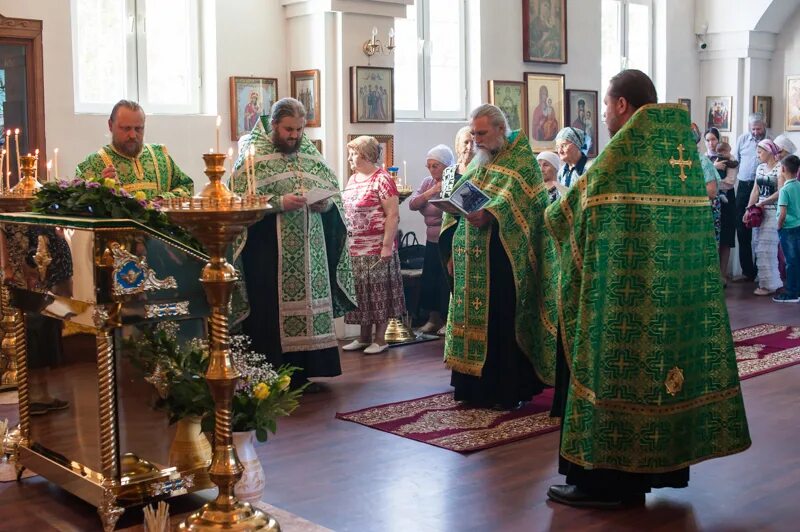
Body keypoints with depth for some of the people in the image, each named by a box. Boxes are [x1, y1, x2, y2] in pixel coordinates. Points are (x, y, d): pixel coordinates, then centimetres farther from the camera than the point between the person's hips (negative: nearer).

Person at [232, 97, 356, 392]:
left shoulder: (310, 153, 13)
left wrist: (326, 202, -8)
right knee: (272, 311, -4)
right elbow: (241, 199, -11)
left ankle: (304, 373, 14)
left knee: (308, 302, 6)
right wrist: (279, 203, -20)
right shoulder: (254, 154, -2)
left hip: (309, 249, 5)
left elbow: (334, 189, 15)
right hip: (269, 252, -5)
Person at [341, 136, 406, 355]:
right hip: (355, 249, 8)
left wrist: (387, 246, -19)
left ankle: (380, 338, 10)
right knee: (361, 292, 12)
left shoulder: (382, 179, -11)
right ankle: (364, 337, 23)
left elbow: (393, 215, -15)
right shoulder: (353, 179, 14)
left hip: (377, 248, -8)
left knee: (379, 292, 1)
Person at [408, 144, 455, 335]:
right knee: (429, 280, 11)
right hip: (432, 242, 7)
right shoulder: (427, 183, 10)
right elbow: (412, 204, -2)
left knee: (448, 282, -2)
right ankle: (434, 319, 24)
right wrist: (430, 192, -14)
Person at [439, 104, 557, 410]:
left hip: (502, 257, -7)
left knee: (501, 320, -5)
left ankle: (508, 391, 3)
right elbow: (457, 203, 18)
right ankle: (475, 387, 17)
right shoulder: (479, 164, 19)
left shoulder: (520, 158, -2)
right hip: (472, 258, 7)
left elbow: (514, 196, -19)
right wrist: (452, 252, 10)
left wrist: (487, 215, -36)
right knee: (474, 317, 8)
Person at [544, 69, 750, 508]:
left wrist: (553, 215, 15)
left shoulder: (622, 150, -13)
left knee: (615, 369, 1)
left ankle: (605, 478, 7)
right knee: (663, 358, 15)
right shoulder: (684, 145, 10)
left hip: (626, 289, -8)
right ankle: (655, 463, 26)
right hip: (679, 288, 8)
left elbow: (568, 213, -8)